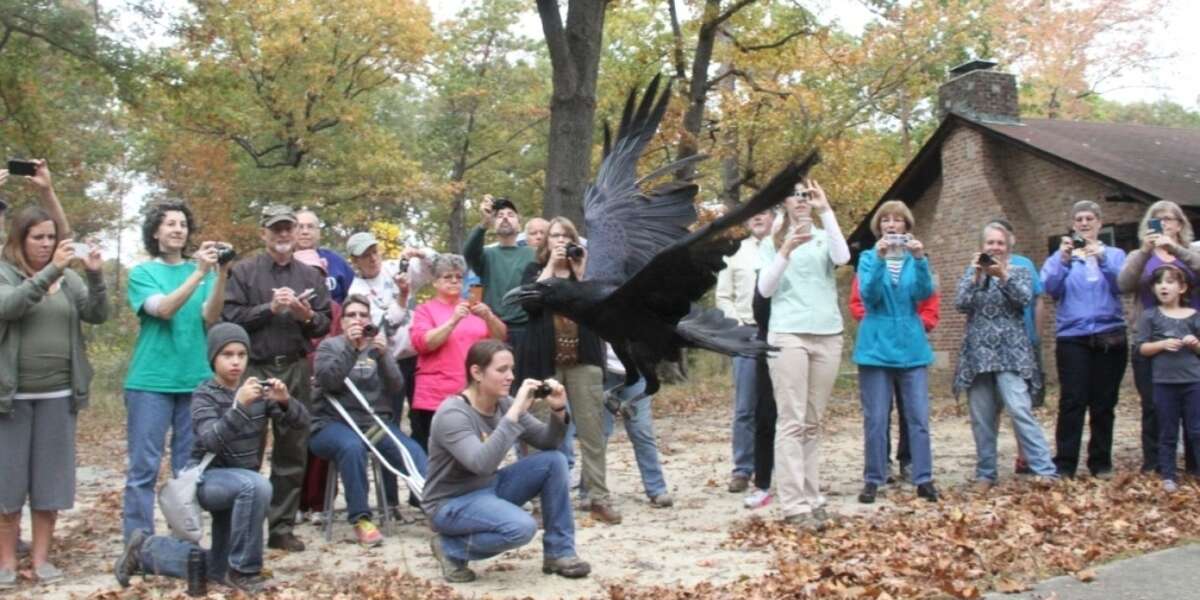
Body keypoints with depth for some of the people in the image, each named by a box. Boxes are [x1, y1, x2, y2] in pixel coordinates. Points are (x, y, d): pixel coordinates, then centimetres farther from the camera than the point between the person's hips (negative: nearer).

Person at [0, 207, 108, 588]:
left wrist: (95, 276, -17)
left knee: (50, 476, 5)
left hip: (57, 395, 3)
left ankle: (41, 556, 14)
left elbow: (97, 314, -1)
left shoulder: (69, 278, 9)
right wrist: (50, 271, -30)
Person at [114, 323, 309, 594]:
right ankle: (243, 570, -23)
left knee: (217, 570, 13)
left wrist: (285, 401, -31)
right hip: (207, 479, -6)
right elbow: (211, 440, -32)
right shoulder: (204, 395, -14)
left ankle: (146, 550, 31)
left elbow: (301, 422, -10)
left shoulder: (257, 390, -2)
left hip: (242, 484, 6)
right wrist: (239, 406, -47)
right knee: (256, 485, -39)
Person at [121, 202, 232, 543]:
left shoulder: (201, 270, 10)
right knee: (144, 467, -3)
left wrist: (221, 275, -19)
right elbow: (163, 309, -14)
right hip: (150, 381, -2)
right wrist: (199, 273, -24)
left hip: (196, 380, 3)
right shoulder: (142, 273, 4)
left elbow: (211, 318, -4)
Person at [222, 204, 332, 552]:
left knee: (293, 449, 5)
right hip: (254, 367, -3)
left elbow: (325, 324, 11)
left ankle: (282, 527, 13)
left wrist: (308, 317, -10)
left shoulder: (311, 275, 12)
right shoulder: (244, 272, 3)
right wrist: (270, 307, -14)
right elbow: (230, 317, -6)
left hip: (295, 369, 3)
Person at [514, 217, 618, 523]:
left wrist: (580, 274, -7)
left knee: (592, 430, -2)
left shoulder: (586, 268, 15)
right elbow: (530, 302, -10)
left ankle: (599, 498, 0)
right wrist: (551, 266, -7)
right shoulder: (534, 270, 12)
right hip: (544, 362, -1)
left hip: (584, 361, 1)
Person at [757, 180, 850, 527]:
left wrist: (826, 210, -9)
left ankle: (812, 499, 6)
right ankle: (794, 505, -13)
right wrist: (785, 253, -11)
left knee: (813, 423, 4)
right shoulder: (773, 242, 13)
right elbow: (765, 289, 2)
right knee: (792, 422, -9)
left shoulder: (825, 237, 13)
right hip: (788, 335, -2)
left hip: (827, 335, 2)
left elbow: (843, 257, -8)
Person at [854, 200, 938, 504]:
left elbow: (925, 292, -9)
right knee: (876, 419, 0)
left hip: (911, 346, 1)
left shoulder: (916, 258, 8)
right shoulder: (869, 257, 5)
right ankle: (873, 479, 6)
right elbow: (868, 296, -11)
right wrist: (880, 259, -24)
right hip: (876, 346, -1)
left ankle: (924, 479, 4)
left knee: (919, 417, 0)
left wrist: (920, 260, -24)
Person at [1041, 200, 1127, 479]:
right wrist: (1064, 260, -22)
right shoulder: (1060, 256, 9)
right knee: (1072, 402, -7)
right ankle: (1064, 464, -6)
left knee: (1104, 403, 4)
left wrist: (1103, 259, -24)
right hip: (1072, 337, -1)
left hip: (1110, 336, 1)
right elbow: (1051, 288, -7)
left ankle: (1101, 463, 12)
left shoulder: (1115, 254, 10)